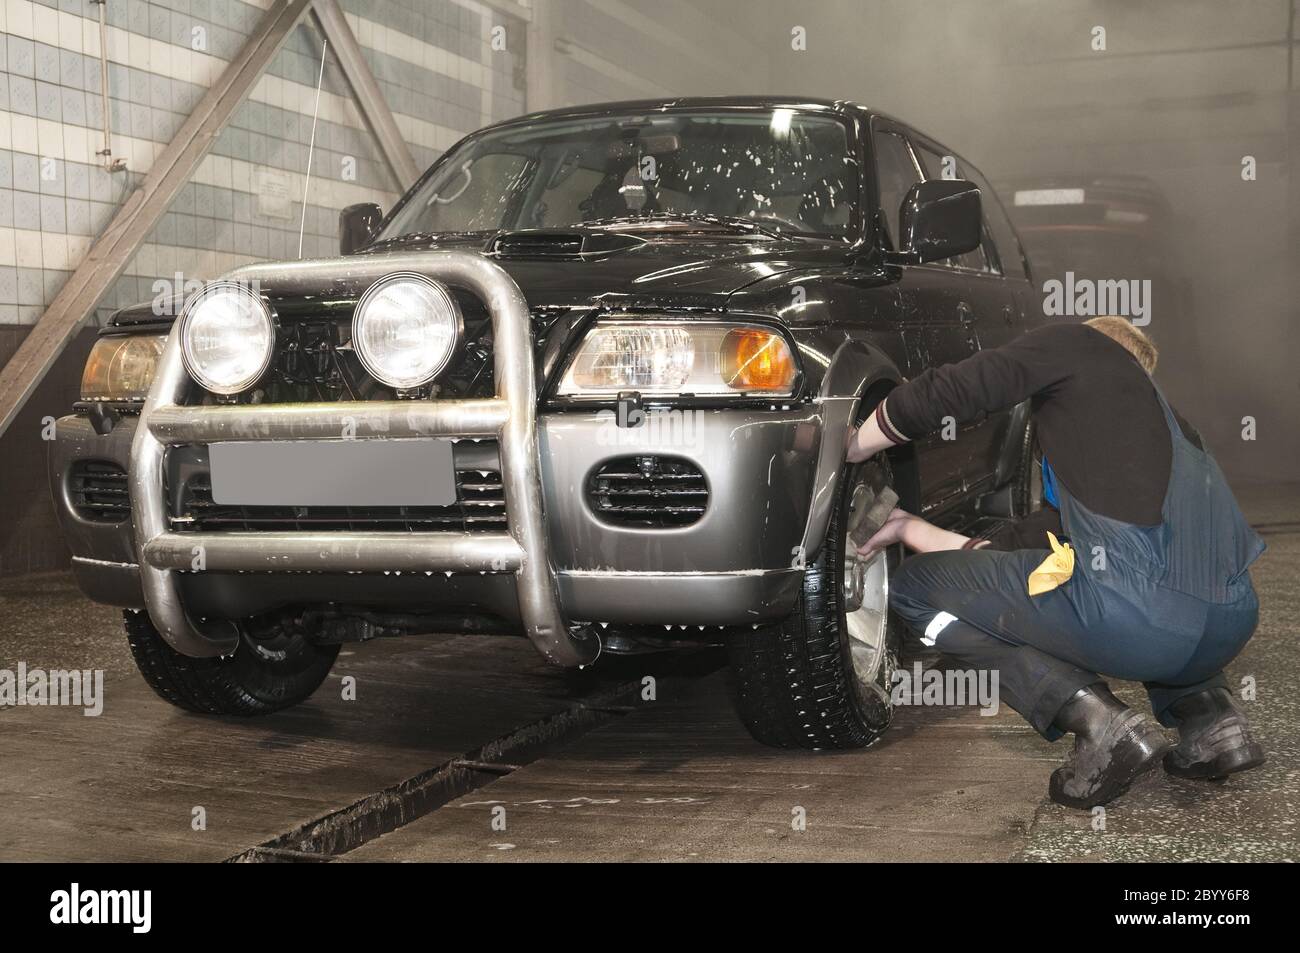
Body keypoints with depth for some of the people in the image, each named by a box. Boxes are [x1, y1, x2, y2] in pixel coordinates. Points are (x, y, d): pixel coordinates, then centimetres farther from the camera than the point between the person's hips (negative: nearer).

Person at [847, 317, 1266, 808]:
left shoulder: (1074, 343, 14)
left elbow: (940, 394, 0)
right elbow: (1023, 544, 34)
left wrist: (845, 451, 17)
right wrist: (909, 526, 42)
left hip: (1138, 619, -8)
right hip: (1233, 625, 8)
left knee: (916, 588, 11)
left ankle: (1100, 720, -1)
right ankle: (1211, 715, 18)